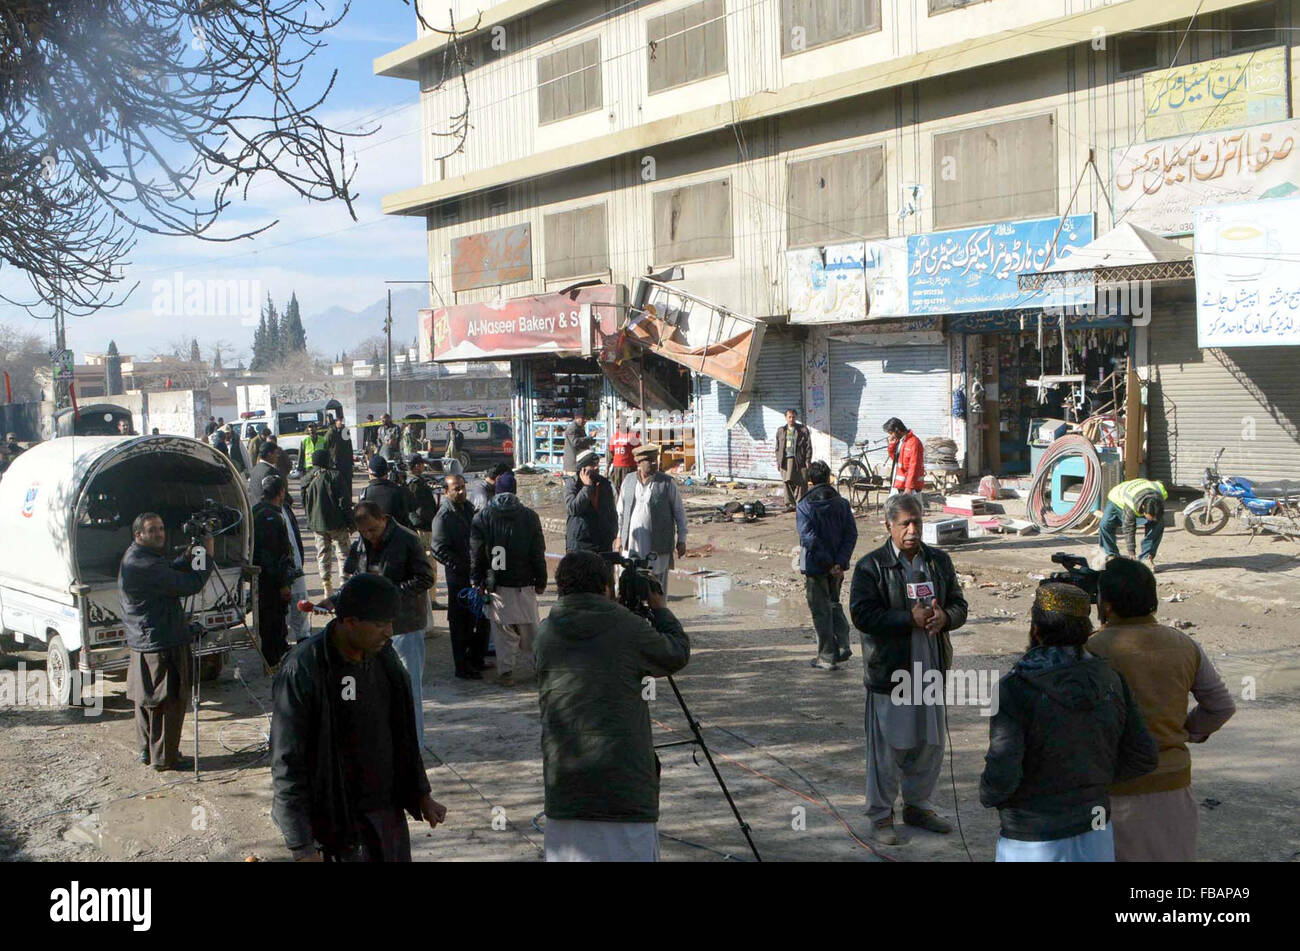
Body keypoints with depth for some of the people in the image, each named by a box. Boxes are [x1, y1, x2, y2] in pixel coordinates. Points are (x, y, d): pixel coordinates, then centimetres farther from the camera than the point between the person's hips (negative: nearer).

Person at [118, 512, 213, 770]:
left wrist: (189, 556, 3)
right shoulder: (144, 565, -23)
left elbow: (171, 574, 17)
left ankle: (147, 751, 31)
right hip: (161, 645, -11)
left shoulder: (136, 557, 10)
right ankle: (164, 757, 7)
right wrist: (207, 556, -13)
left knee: (147, 699, 19)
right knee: (169, 701, -1)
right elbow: (190, 584, -24)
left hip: (142, 642, 11)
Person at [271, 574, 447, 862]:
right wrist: (303, 849, -17)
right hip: (338, 824, -7)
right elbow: (287, 765, -17)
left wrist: (421, 794, 19)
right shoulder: (303, 672, -20)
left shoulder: (383, 656, 2)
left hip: (390, 813, 7)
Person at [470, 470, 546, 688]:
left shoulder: (482, 517, -1)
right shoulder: (529, 516, -1)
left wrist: (477, 581, 6)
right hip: (524, 583, 0)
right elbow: (538, 553, 2)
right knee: (529, 626, 12)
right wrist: (541, 580, 8)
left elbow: (476, 554, 0)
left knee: (502, 629, 3)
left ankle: (505, 671, 2)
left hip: (496, 585, 0)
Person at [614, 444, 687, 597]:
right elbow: (620, 511, 17)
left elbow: (679, 511, 3)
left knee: (657, 583, 0)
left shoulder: (667, 483, -2)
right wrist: (619, 537, 14)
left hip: (658, 546, -3)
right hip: (632, 544, 3)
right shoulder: (628, 482, 7)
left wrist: (681, 540, 1)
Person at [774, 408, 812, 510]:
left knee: (801, 483, -3)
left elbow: (808, 446, 2)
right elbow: (778, 447, 18)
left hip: (799, 460, -3)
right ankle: (790, 504, 2)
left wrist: (807, 460, -5)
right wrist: (778, 461, 12)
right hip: (786, 460, 3)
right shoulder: (781, 431, 16)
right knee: (788, 482, -2)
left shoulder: (803, 430, 5)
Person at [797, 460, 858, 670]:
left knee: (821, 611, 5)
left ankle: (828, 657, 11)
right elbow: (852, 533, -6)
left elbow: (809, 539, -20)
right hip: (837, 566, 4)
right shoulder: (842, 503, 0)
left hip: (815, 567, -4)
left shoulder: (804, 506, -12)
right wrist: (840, 562, -11)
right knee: (834, 605, 23)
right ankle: (843, 646, 12)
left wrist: (829, 564, -16)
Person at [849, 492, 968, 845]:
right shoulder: (871, 566, -8)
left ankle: (917, 805, 32)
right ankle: (881, 815, 15)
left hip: (931, 669, 5)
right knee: (887, 746, 1)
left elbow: (959, 605, 12)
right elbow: (862, 615, -16)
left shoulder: (939, 561, 9)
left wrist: (945, 617, -11)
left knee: (930, 743, 14)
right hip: (889, 671, -5)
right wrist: (910, 619, -21)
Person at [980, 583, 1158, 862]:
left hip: (1033, 843, -5)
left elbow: (1002, 777, -23)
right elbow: (1143, 757, 1)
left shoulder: (1015, 690, -19)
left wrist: (988, 795, -2)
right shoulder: (1109, 679, -3)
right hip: (1096, 838, 5)